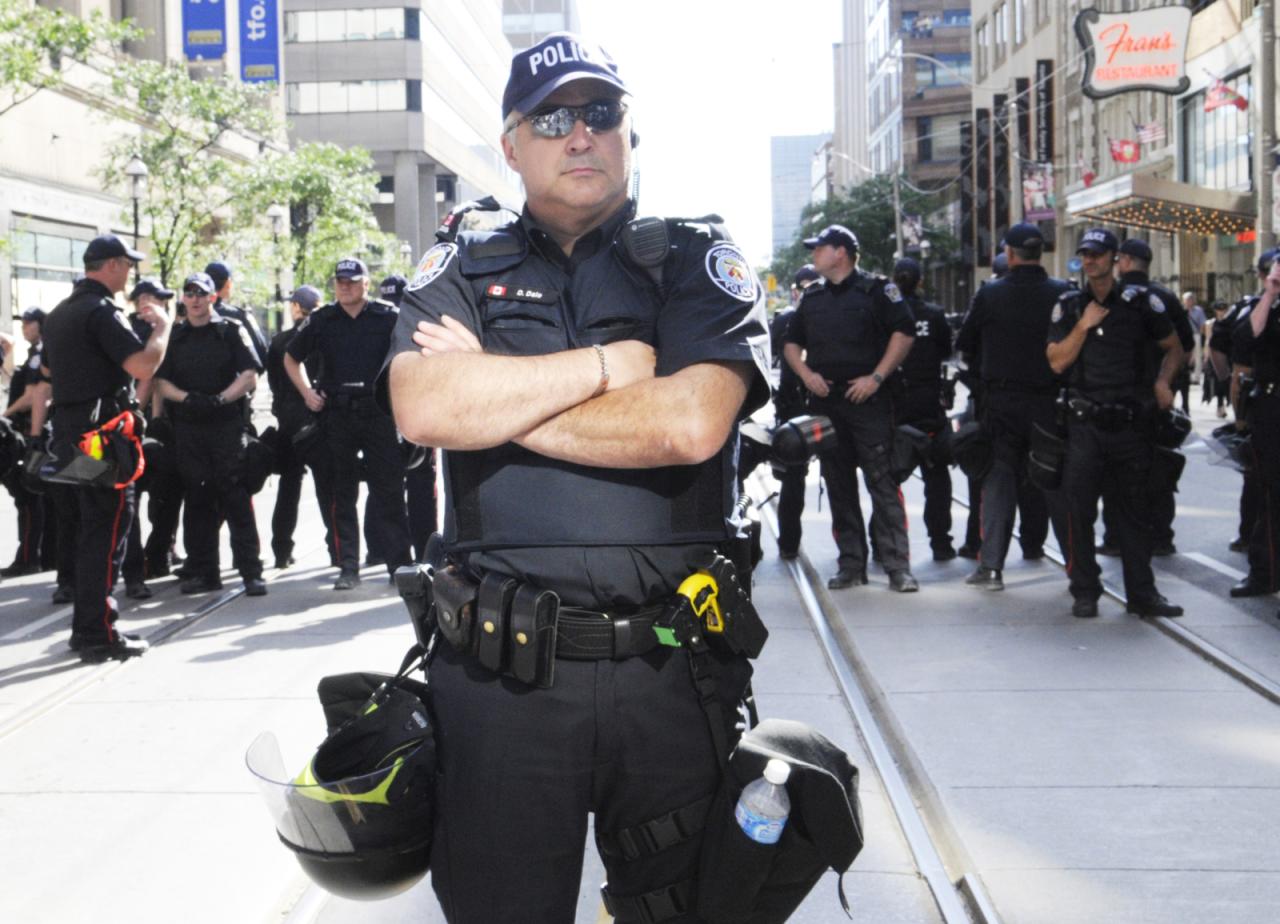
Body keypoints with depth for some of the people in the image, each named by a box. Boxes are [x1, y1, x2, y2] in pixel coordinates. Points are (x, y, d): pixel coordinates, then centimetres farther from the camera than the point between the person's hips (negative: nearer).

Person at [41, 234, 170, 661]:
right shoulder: (102, 311, -15)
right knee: (106, 533, -6)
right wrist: (162, 326, -8)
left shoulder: (59, 313, 16)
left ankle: (85, 627, 22)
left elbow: (48, 370, 28)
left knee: (90, 530, 16)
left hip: (68, 429, 9)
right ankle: (99, 635, -4)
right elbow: (144, 366, -25)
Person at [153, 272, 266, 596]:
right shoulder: (173, 336, 14)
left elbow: (250, 376, -2)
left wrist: (221, 398, -16)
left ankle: (251, 571, -7)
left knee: (235, 497, -8)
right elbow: (161, 382, 9)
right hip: (187, 427, 3)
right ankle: (203, 571, 13)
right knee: (196, 499, 6)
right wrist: (187, 398, -10)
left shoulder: (231, 332, 6)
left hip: (227, 426, -3)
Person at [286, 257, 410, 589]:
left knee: (390, 492, -3)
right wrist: (307, 393, 10)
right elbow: (291, 358, 22)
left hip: (379, 412, -2)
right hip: (337, 415, 2)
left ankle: (400, 564, 2)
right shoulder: (321, 321, 9)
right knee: (342, 495, 5)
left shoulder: (388, 318, 2)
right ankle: (348, 567, 11)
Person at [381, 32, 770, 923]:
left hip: (671, 671, -1)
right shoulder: (463, 270, 9)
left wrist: (493, 395, -8)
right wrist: (610, 364, -10)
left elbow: (690, 423, -14)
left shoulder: (696, 258, 4)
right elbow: (423, 408, -12)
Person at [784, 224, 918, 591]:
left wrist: (876, 377, -14)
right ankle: (851, 564, 13)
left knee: (883, 483, -9)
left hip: (868, 401, -6)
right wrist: (806, 373, 4)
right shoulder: (812, 298, 17)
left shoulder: (876, 290, -1)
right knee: (839, 488, 7)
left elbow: (904, 332, -7)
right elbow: (792, 343, 23)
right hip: (826, 403, 6)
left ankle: (898, 565, -8)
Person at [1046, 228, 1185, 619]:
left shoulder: (1140, 303, 4)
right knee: (1079, 506, -5)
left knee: (1137, 509, 7)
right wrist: (1084, 325, -10)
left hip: (1131, 421, 0)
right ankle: (1085, 592, 6)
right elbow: (1057, 361, -1)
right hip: (1085, 422, 0)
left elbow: (1173, 348, 14)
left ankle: (1141, 593, 16)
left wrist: (1162, 382, -3)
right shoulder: (1068, 306, 7)